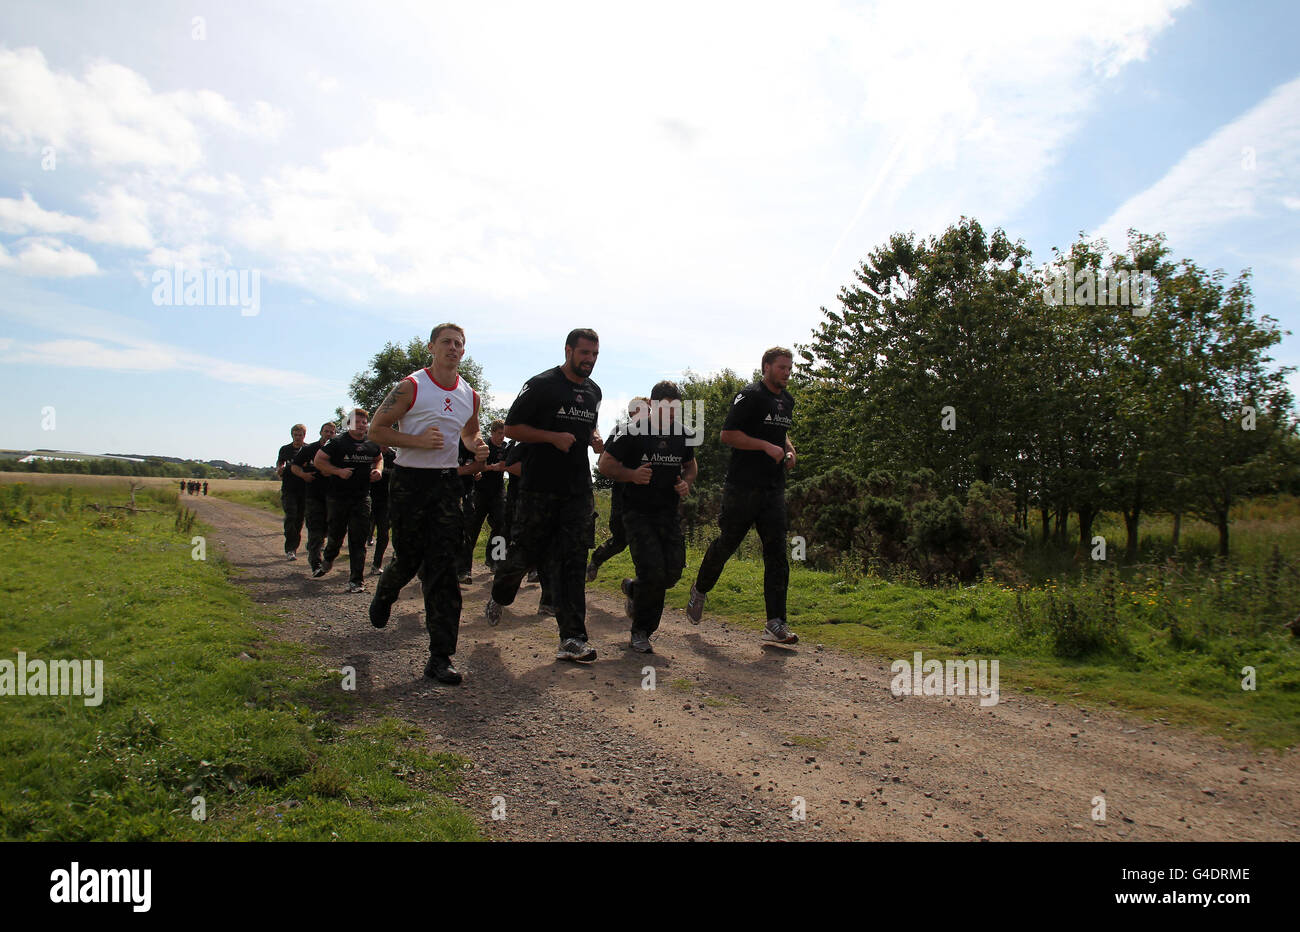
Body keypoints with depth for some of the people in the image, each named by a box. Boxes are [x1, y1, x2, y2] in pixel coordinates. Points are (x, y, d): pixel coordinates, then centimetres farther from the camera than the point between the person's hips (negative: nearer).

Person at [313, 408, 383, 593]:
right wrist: (338, 471, -15)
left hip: (362, 498, 2)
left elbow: (379, 458, 26)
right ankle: (328, 560, 43)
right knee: (335, 534, 10)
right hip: (337, 496, -2)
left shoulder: (372, 444, 8)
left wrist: (378, 470, 5)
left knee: (358, 539, -2)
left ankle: (356, 579, 1)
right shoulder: (337, 442, -4)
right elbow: (318, 460, -3)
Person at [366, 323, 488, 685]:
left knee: (443, 567, -4)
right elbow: (376, 429, -5)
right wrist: (419, 441, -19)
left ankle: (440, 657, -3)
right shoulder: (411, 387, -5)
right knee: (409, 558, 8)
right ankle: (384, 594, 47)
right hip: (410, 480, -3)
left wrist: (476, 445, 4)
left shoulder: (470, 395, 9)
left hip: (447, 482, 3)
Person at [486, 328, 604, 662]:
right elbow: (512, 427, -5)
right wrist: (553, 437, -17)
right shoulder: (541, 385, -5)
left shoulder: (593, 391, 15)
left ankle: (572, 640, -3)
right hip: (540, 488, -4)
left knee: (573, 563, -2)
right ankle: (499, 597, 38)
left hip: (578, 491, 5)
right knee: (524, 553, 6)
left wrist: (594, 439, 7)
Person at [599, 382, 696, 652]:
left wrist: (686, 483, 1)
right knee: (652, 571, -15)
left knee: (673, 572, -3)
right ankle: (641, 631, 9)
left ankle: (634, 589, 31)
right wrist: (632, 475, -23)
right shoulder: (631, 431, -8)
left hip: (669, 512, 5)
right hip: (638, 512, -5)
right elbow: (605, 464, -6)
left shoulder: (684, 434, 7)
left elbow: (691, 465, 23)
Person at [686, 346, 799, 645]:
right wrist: (767, 446, -18)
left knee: (777, 553, -2)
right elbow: (727, 434, -14)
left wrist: (789, 450, 12)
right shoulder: (750, 396, -8)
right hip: (742, 485, -7)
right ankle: (700, 590, 32)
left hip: (774, 488, 7)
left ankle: (775, 623, -2)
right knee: (727, 543, 5)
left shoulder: (787, 401, 17)